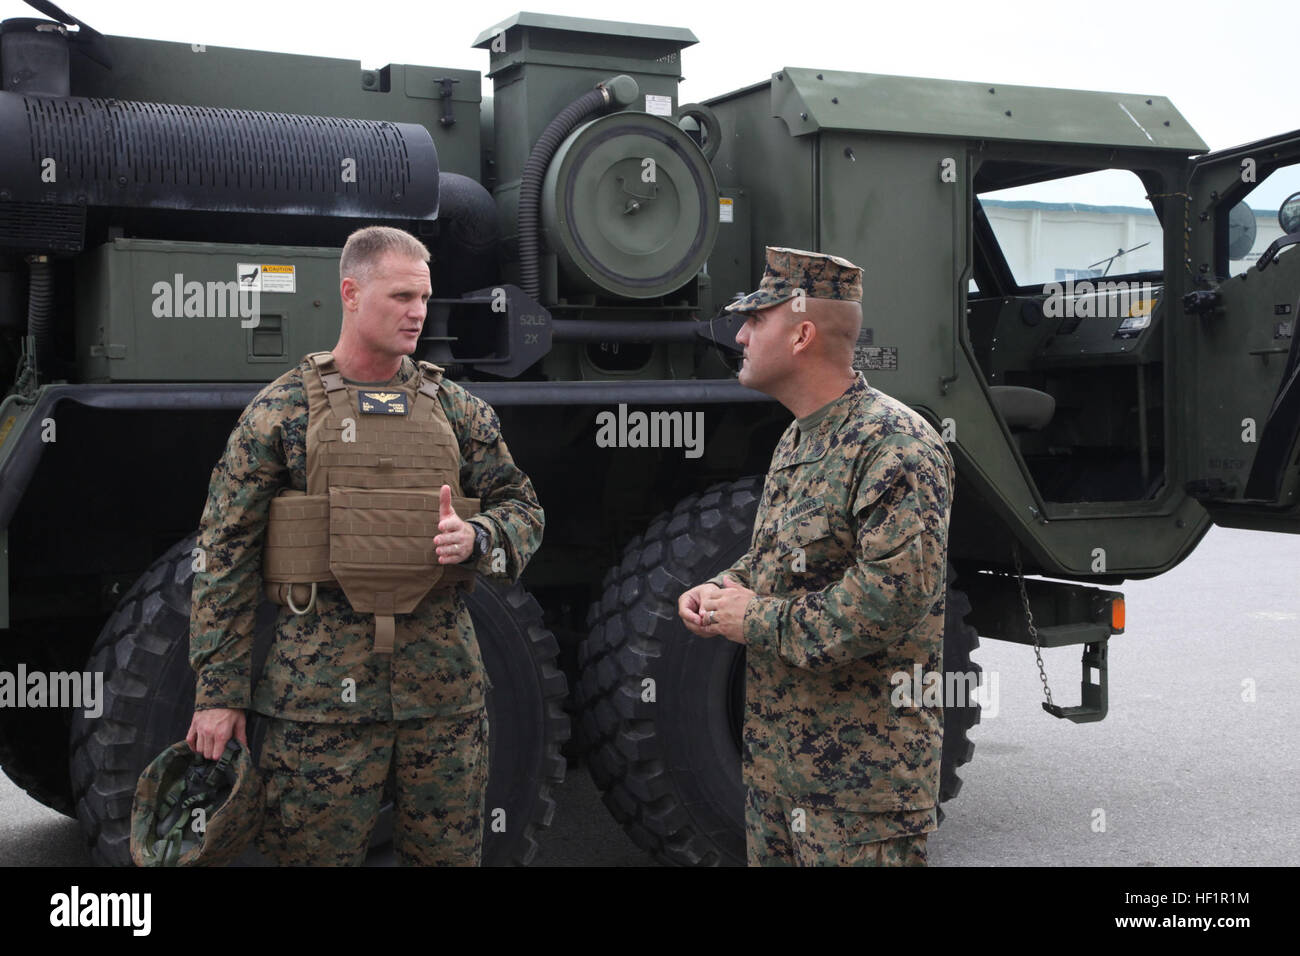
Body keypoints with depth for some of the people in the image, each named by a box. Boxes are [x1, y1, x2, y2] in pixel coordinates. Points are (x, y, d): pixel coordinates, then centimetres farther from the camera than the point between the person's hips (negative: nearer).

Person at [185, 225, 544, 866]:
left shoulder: (457, 409, 10)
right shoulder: (281, 409, 1)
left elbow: (523, 508, 14)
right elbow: (226, 552, 0)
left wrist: (477, 537, -10)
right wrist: (218, 691, -4)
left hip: (443, 684, 3)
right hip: (320, 686, -3)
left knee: (450, 853, 10)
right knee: (314, 851, 4)